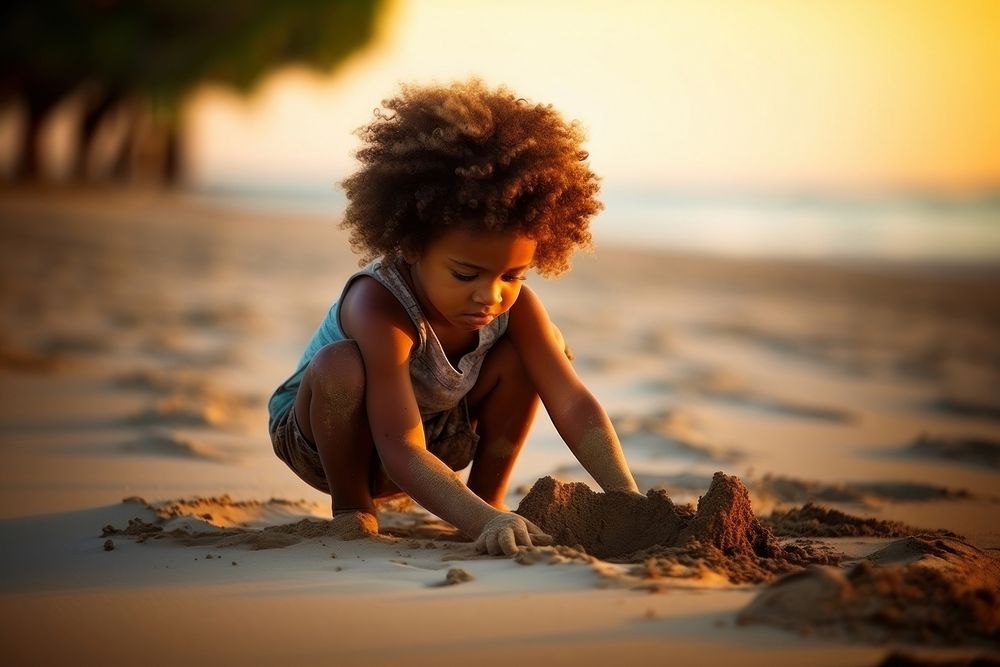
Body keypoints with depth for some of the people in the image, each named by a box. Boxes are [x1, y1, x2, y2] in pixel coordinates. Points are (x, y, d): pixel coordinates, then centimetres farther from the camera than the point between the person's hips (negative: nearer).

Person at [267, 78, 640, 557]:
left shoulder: (515, 306, -22)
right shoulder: (380, 308, -40)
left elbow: (572, 404, -27)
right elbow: (401, 453, -46)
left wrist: (627, 498, -43)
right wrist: (482, 523, -61)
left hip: (438, 433, 5)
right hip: (324, 438, -5)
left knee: (544, 349, -16)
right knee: (341, 365, -39)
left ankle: (489, 495, 2)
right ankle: (350, 509, -12)